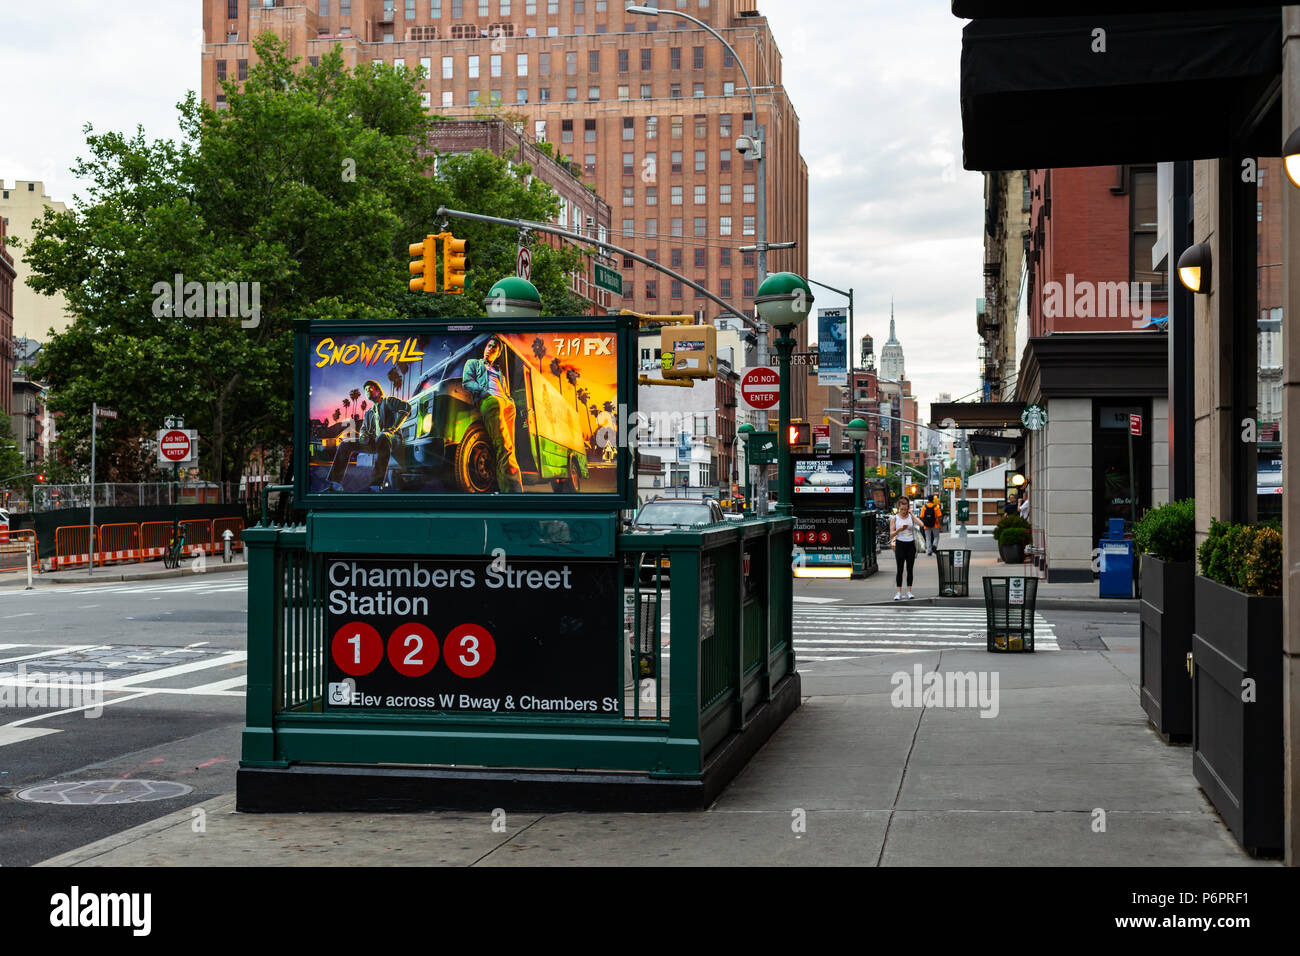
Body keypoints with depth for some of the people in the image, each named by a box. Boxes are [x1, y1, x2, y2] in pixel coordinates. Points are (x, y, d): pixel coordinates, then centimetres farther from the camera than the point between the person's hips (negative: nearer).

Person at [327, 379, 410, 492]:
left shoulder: (389, 401, 10)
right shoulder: (368, 413, 32)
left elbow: (406, 407, -8)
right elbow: (364, 428, 28)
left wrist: (394, 428, -17)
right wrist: (362, 434, 0)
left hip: (392, 438, -7)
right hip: (373, 441, 7)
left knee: (382, 437, -44)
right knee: (345, 444, -6)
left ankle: (376, 485, -57)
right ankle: (336, 484, -19)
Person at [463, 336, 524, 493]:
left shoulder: (498, 372, 39)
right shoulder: (473, 363, 27)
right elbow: (467, 383, 11)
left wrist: (510, 401, 10)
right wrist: (485, 392, -6)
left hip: (507, 403, 6)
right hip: (487, 399, -5)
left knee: (507, 447, -18)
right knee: (504, 446, -27)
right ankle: (513, 488, -41)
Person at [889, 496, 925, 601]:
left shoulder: (911, 516, 4)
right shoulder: (894, 518, 1)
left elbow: (921, 524, -14)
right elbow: (891, 534, -2)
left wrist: (911, 514, -10)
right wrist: (899, 529, -20)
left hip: (911, 544, 2)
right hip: (900, 544, -2)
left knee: (910, 569, 5)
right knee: (900, 569, -2)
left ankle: (909, 591, 10)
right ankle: (898, 592, 0)